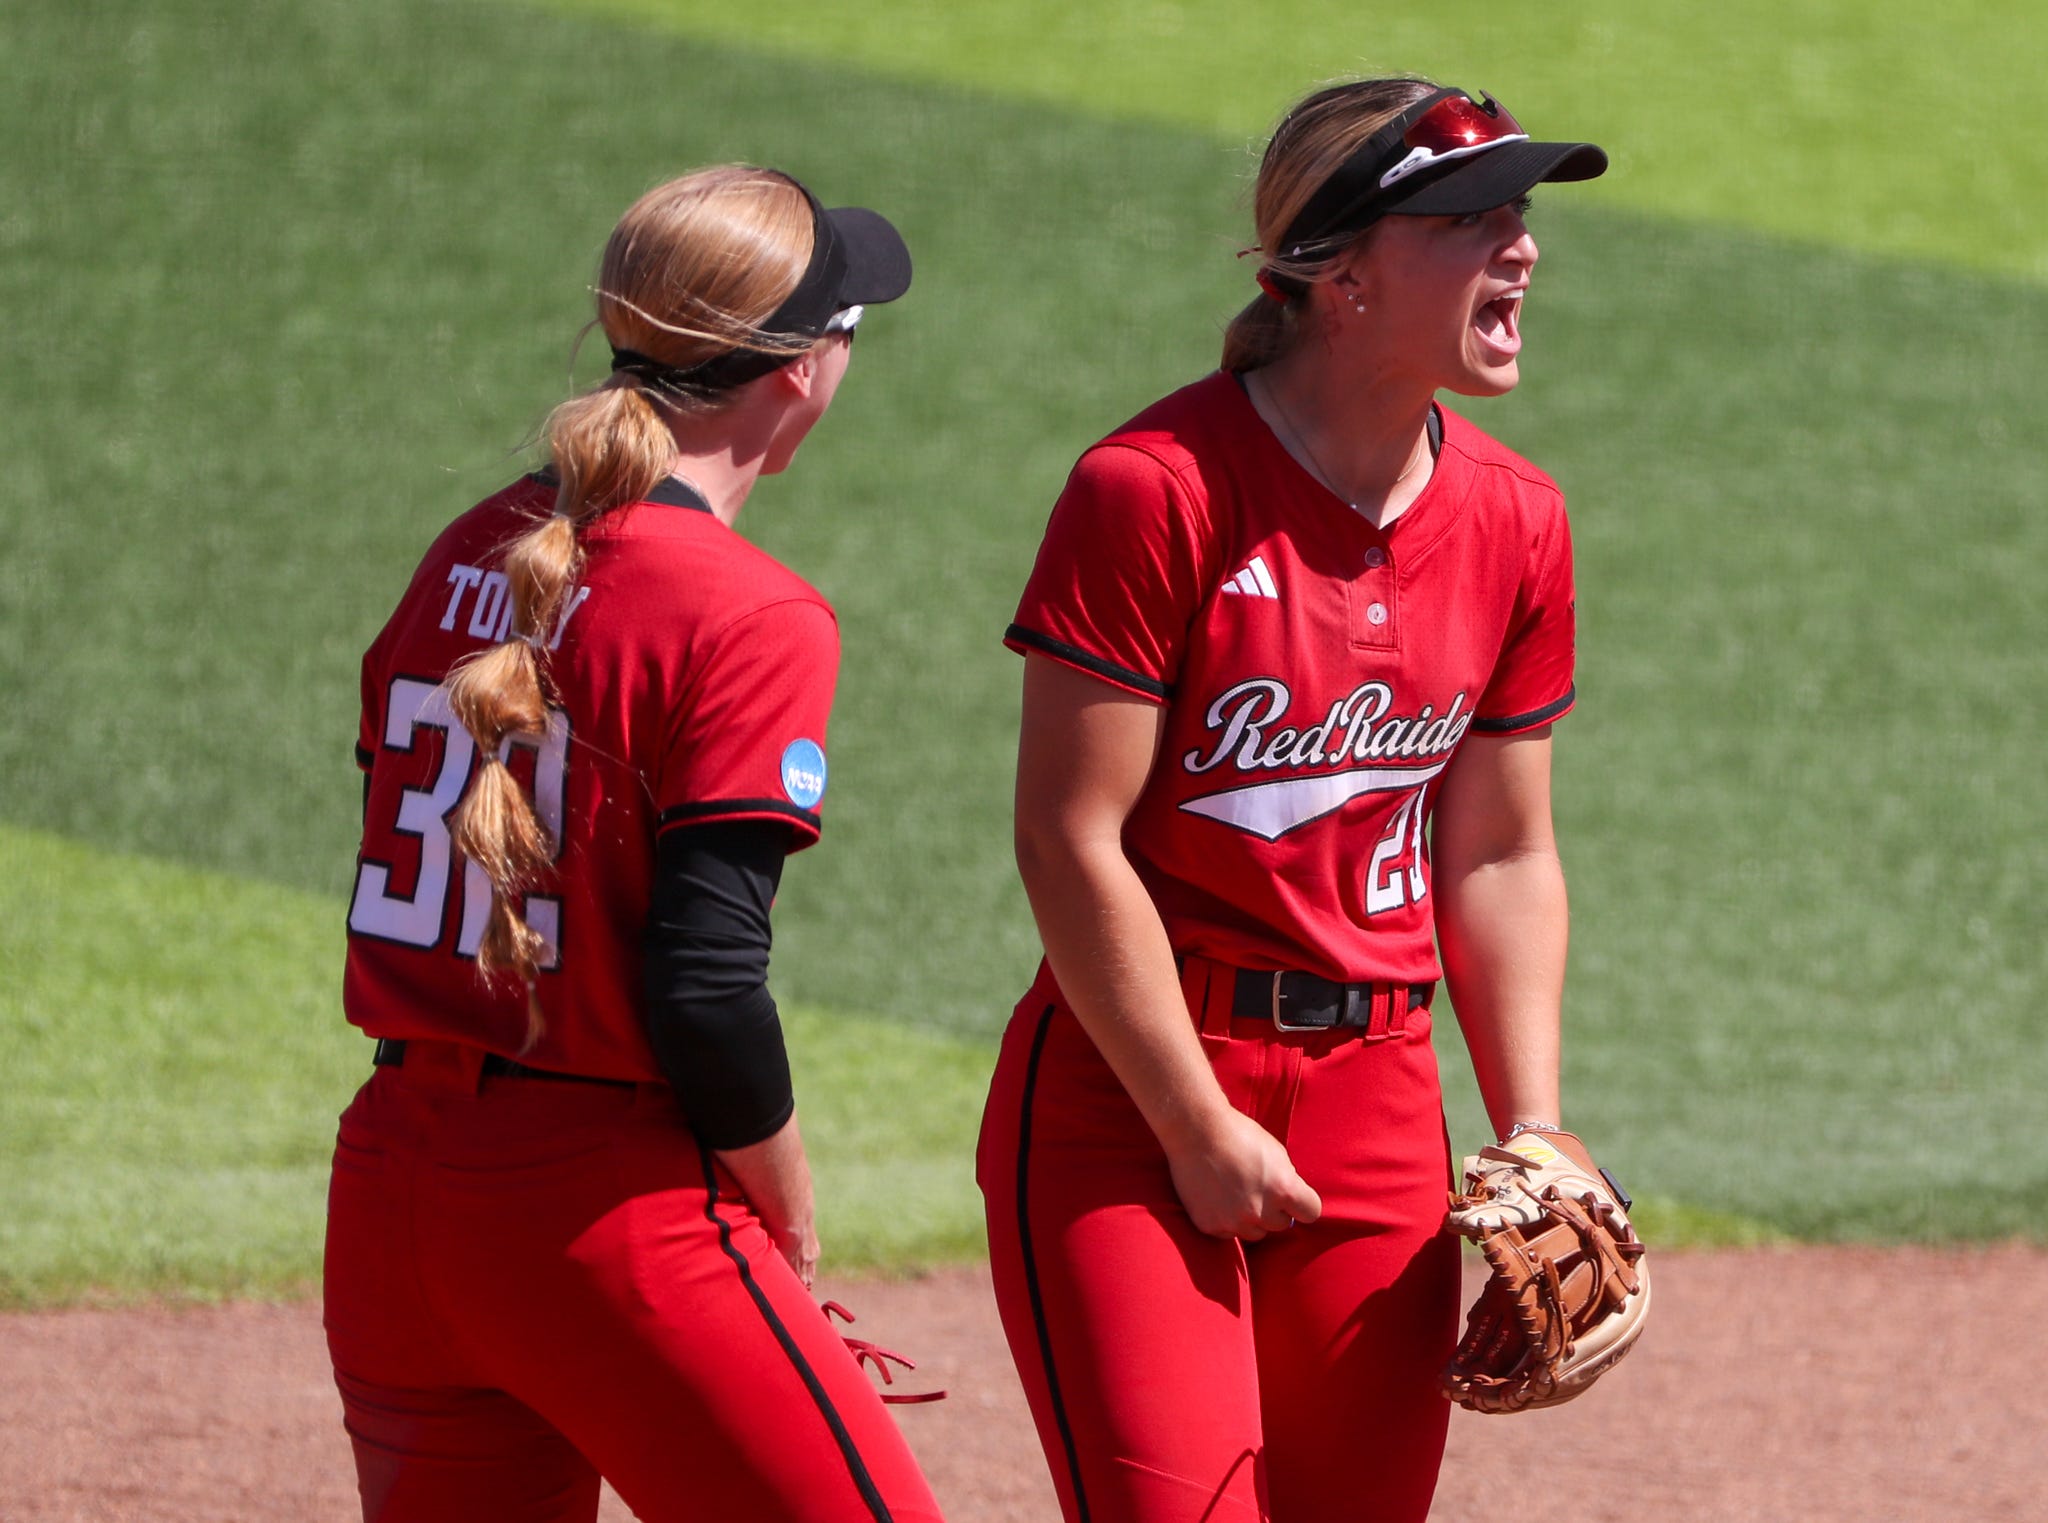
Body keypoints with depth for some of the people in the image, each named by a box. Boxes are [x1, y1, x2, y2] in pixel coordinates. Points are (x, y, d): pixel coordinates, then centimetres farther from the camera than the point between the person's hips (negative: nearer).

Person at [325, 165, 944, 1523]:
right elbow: (706, 987, -18)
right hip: (607, 1209, -7)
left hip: (389, 1197, 7)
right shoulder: (751, 617, -12)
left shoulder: (465, 560, 10)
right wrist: (791, 1234, -4)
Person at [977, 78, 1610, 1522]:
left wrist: (1532, 1137, 4)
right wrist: (1197, 1133, -14)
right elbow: (1071, 838, -15)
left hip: (1377, 1092, 6)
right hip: (1130, 1080, -6)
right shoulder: (1158, 489, -15)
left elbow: (1501, 857, 13)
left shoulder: (1515, 522, 5)